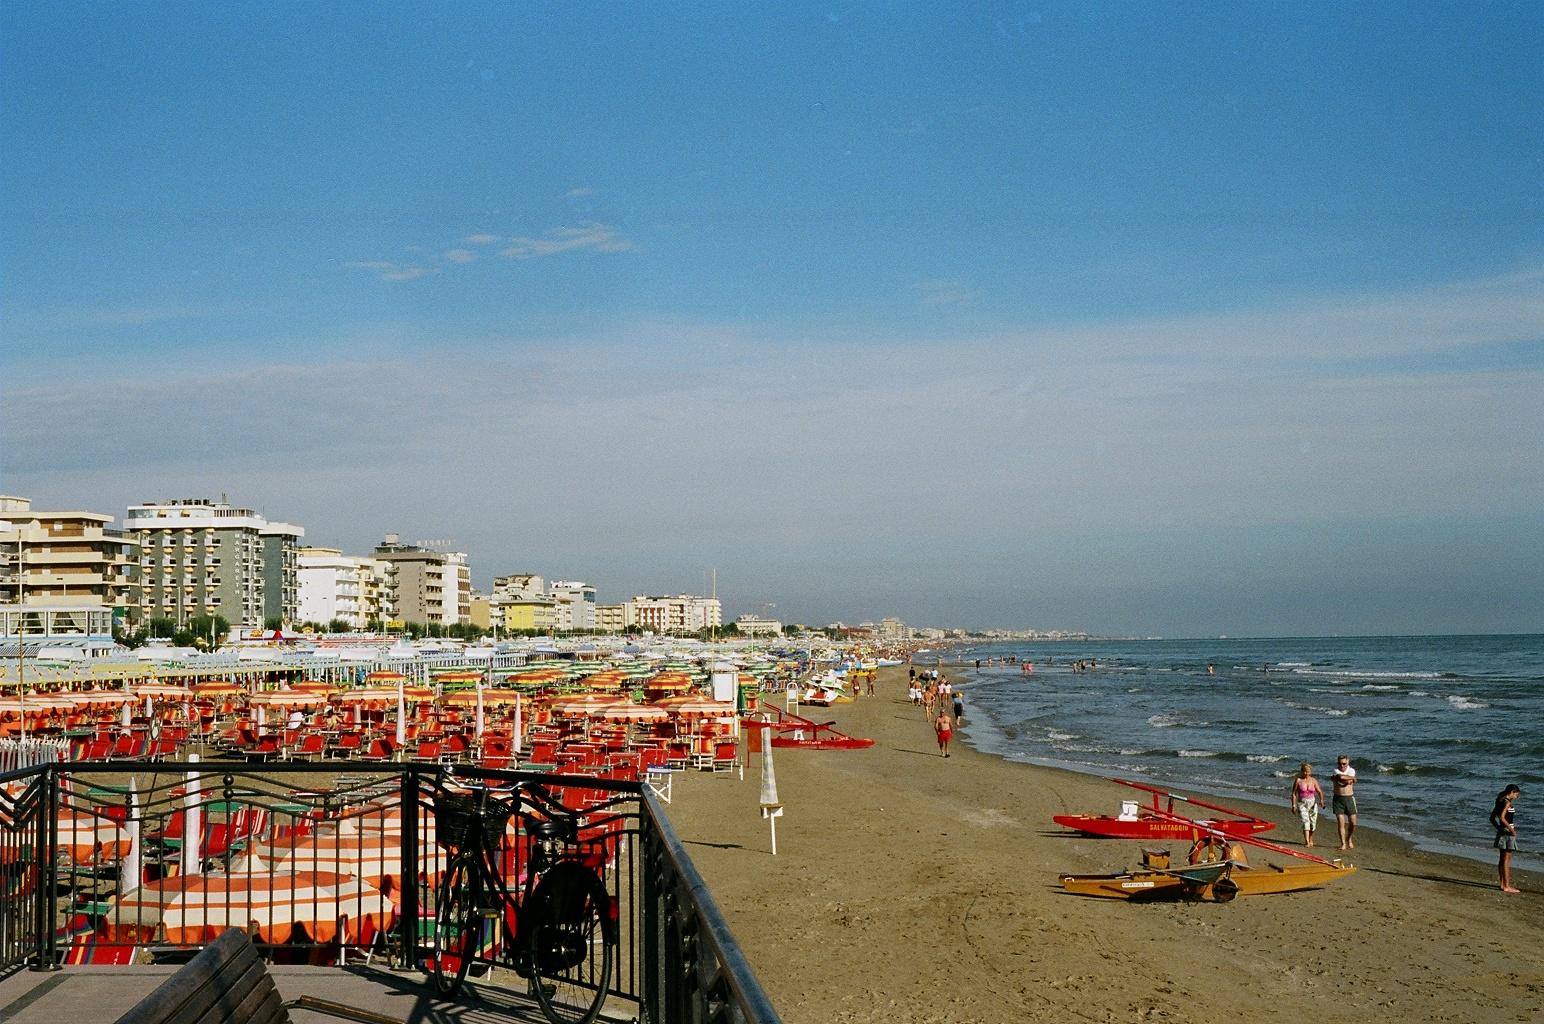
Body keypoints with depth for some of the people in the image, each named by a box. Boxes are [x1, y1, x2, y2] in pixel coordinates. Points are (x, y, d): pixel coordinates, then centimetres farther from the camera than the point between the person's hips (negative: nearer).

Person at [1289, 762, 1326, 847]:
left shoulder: (1313, 780, 4)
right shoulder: (1298, 780, -2)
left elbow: (1319, 791, -2)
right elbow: (1294, 793, -1)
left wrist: (1321, 800, -21)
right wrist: (1294, 805, -7)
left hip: (1312, 803, 3)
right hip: (1302, 804, -3)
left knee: (1313, 823, 7)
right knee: (1305, 821, -18)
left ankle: (1310, 840, 31)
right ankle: (1306, 841, -21)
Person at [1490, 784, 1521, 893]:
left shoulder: (1500, 802, 12)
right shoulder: (1507, 802, -15)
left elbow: (1492, 818, 17)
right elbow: (1502, 817, -26)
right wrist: (1511, 829, -20)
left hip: (1501, 831, 9)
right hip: (1507, 832, -9)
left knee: (1502, 859, 16)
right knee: (1507, 860, -6)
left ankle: (1503, 883, 24)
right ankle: (1506, 886, -3)